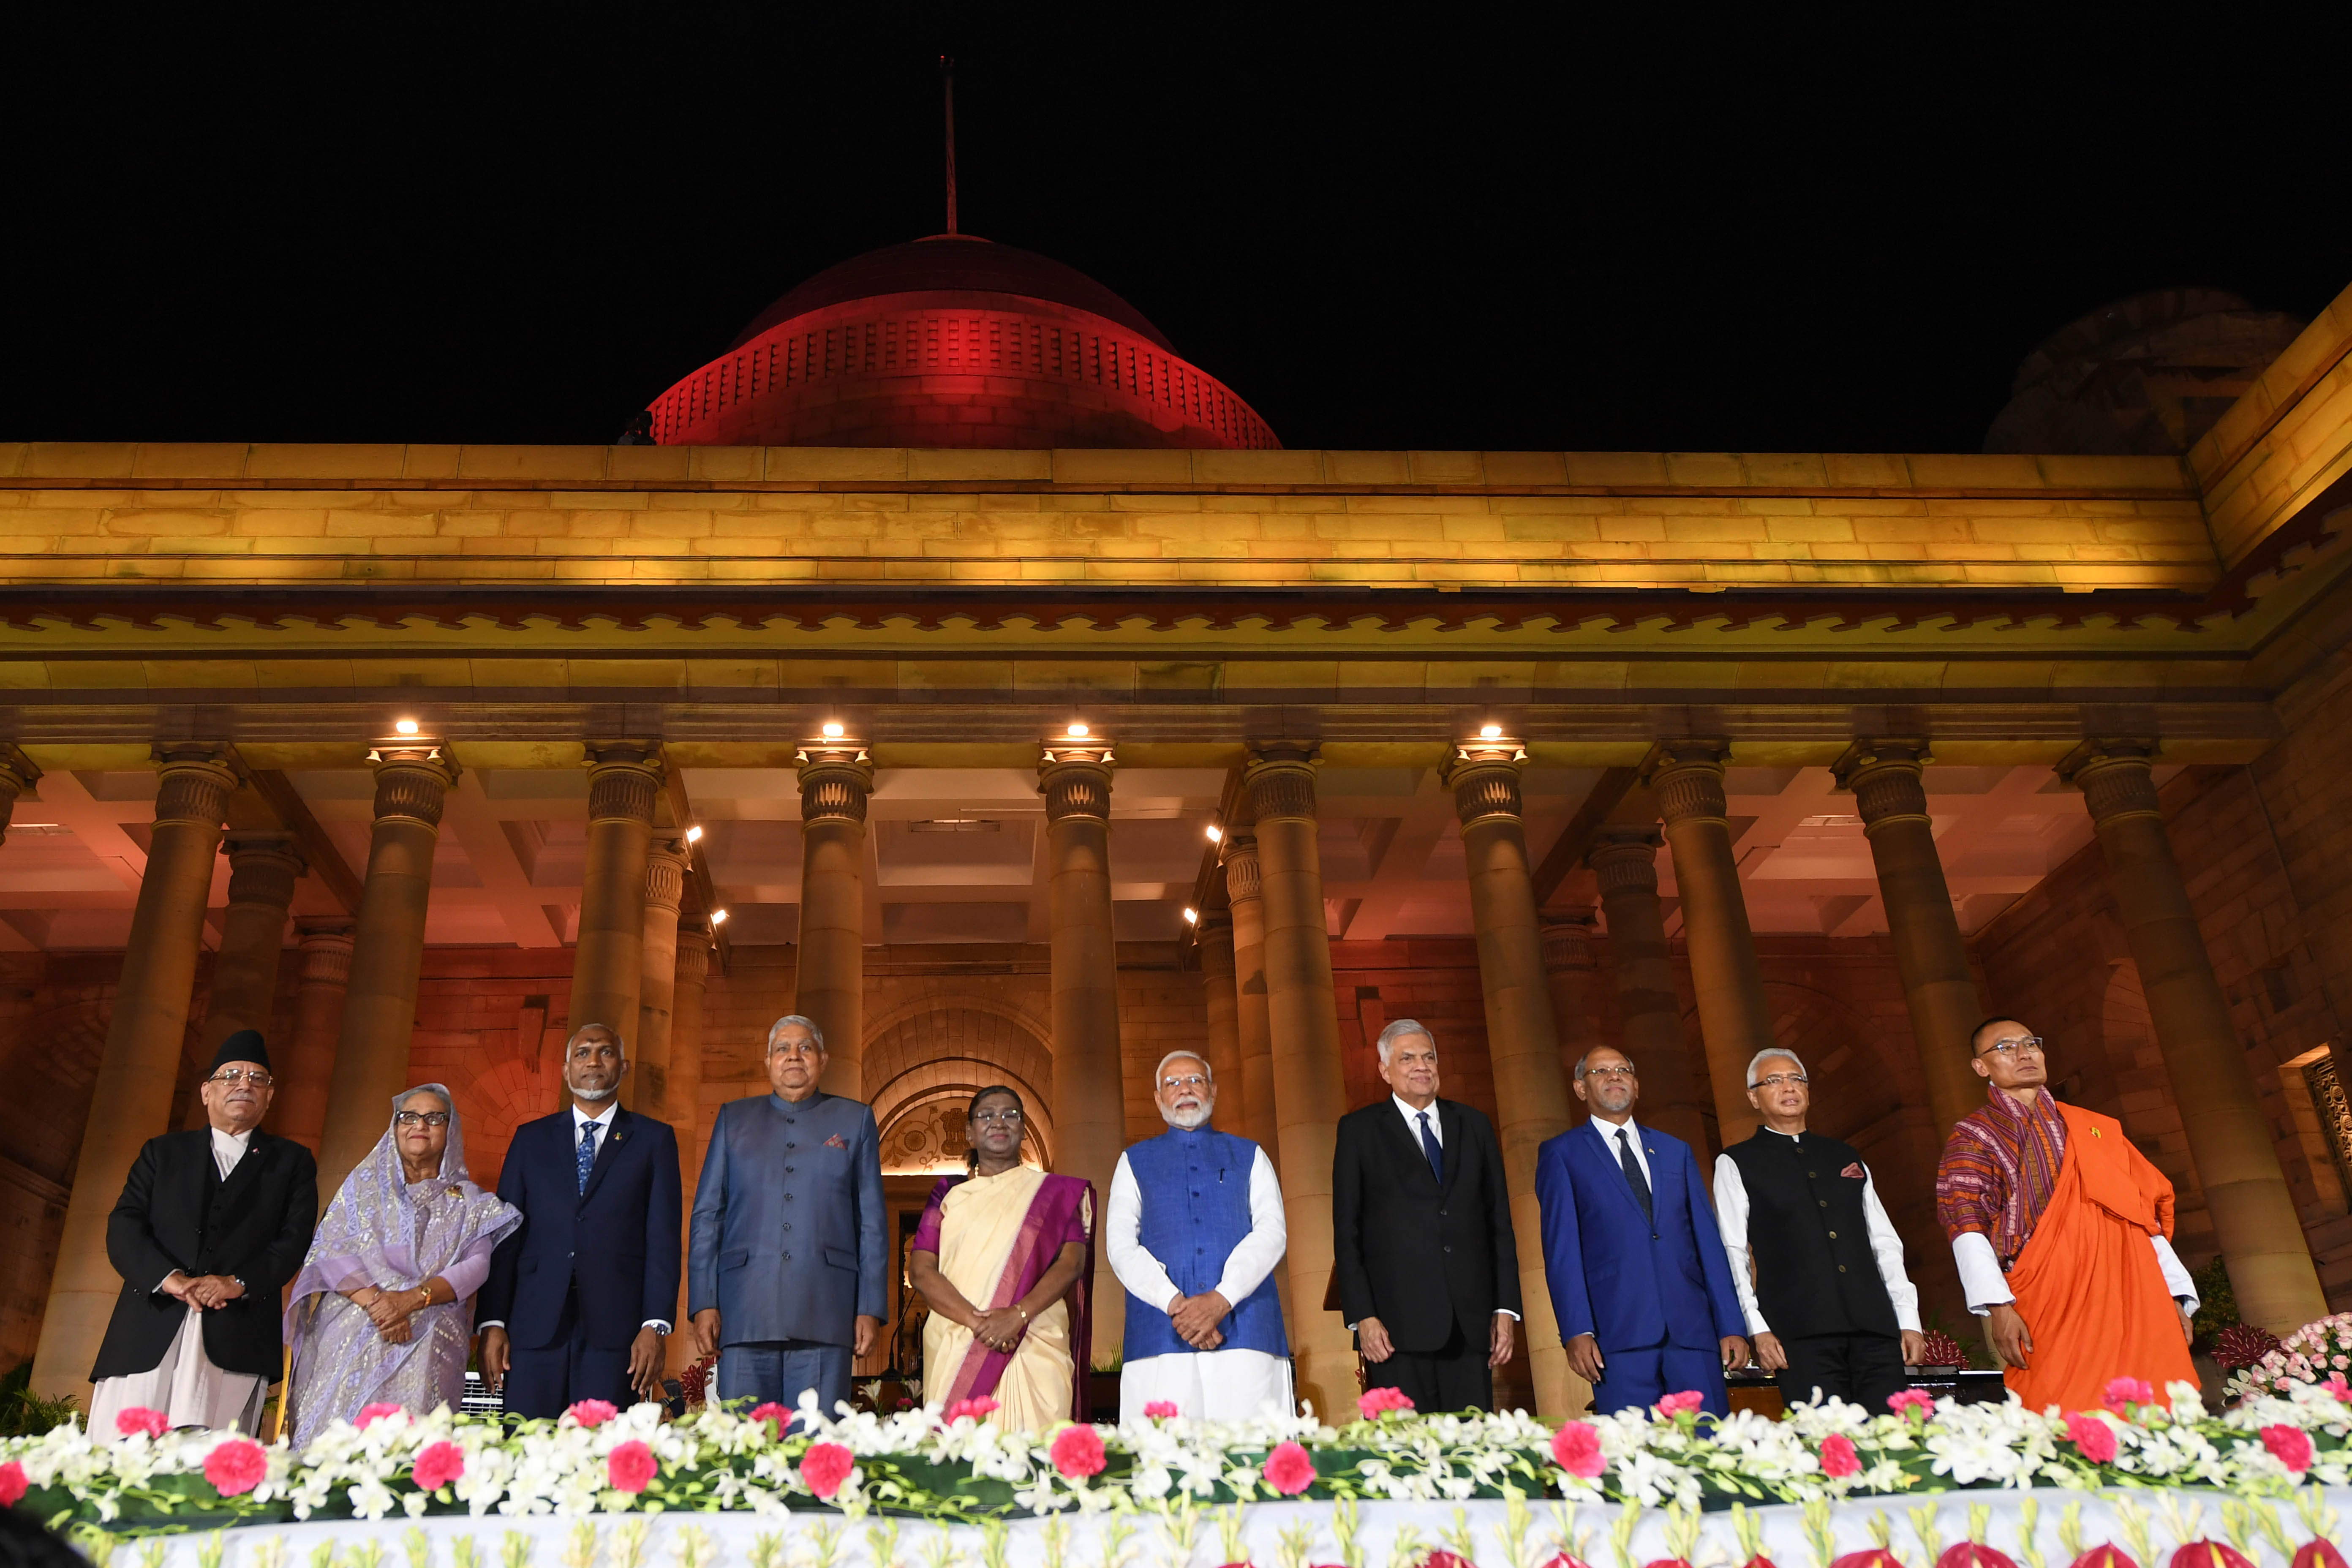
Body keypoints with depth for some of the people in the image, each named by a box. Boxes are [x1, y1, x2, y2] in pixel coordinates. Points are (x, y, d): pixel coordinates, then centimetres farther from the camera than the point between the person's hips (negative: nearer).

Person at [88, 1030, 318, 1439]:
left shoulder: (292, 1161, 18)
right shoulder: (163, 1152, 21)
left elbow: (296, 1240, 5)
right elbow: (123, 1228, 7)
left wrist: (238, 1282, -13)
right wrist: (170, 1278, -11)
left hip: (235, 1342, -1)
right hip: (149, 1335, 2)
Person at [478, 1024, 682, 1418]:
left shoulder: (654, 1139, 9)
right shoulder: (531, 1138, 15)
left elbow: (663, 1238, 2)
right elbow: (504, 1234, 11)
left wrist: (655, 1326, -8)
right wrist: (493, 1323, 1)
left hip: (615, 1327, -2)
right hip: (536, 1325, 2)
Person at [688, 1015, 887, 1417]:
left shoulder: (855, 1120, 14)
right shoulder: (734, 1118, 17)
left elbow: (872, 1222, 9)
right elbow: (707, 1215, 13)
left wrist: (871, 1309, 1)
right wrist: (704, 1303, 2)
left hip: (824, 1313, -1)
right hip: (744, 1312, 1)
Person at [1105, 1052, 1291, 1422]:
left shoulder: (1249, 1156, 19)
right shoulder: (1134, 1162, 19)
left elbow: (1273, 1232, 5)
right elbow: (1120, 1246, 6)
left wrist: (1221, 1298, -12)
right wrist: (1175, 1304, -11)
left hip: (1245, 1332, 0)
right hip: (1159, 1336, 0)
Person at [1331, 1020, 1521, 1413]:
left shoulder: (1474, 1125, 15)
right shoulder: (1359, 1130, 6)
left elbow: (1500, 1222, 14)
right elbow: (1346, 1233, 2)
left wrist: (1506, 1308, 6)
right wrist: (1362, 1317, -6)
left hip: (1471, 1321, 3)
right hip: (1397, 1325, -3)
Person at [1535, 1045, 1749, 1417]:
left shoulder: (1676, 1151, 20)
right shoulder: (1561, 1154, 9)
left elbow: (1707, 1238, 15)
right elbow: (1561, 1248, 0)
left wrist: (1731, 1325, 7)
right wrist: (1577, 1331, -10)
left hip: (1692, 1329, 3)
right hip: (1619, 1331, -3)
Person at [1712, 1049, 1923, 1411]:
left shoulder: (1847, 1158, 22)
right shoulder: (1736, 1164, 8)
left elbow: (1885, 1243, 18)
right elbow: (1732, 1254, 1)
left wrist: (1909, 1319, 9)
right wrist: (1757, 1328, -9)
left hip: (1875, 1327, 4)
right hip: (1801, 1333, -4)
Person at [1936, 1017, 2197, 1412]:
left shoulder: (2098, 1129, 22)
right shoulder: (1973, 1135, 7)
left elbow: (2148, 1212, 21)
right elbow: (1967, 1226, -4)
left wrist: (2176, 1295, 11)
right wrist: (1998, 1306, -17)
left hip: (2130, 1305, 4)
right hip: (2048, 1314, -4)